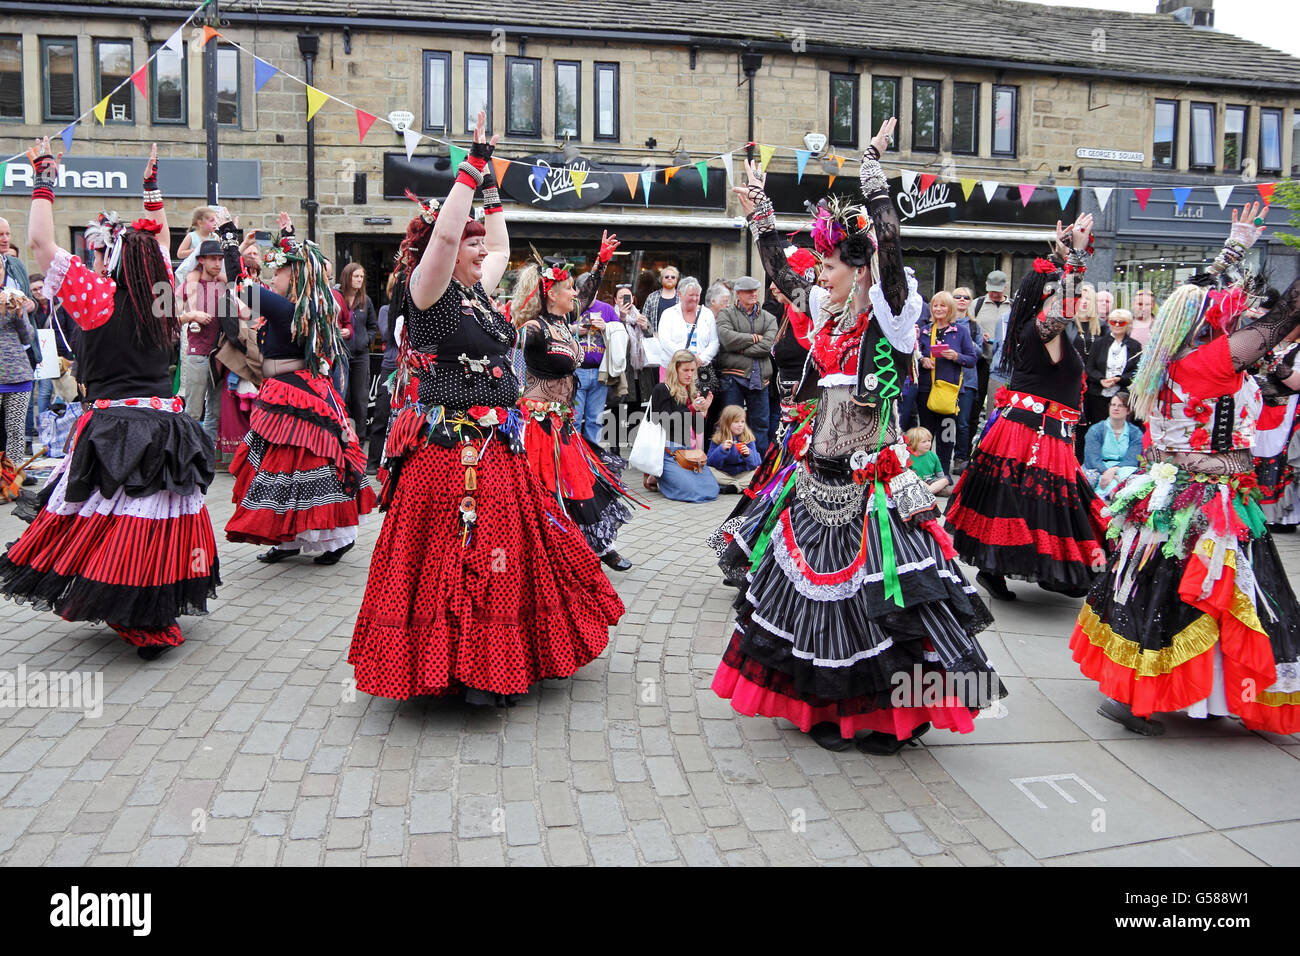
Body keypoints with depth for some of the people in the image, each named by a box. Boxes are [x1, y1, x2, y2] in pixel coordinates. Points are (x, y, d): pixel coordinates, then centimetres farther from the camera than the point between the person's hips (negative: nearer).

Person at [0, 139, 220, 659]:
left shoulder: (99, 297, -8)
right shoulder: (162, 296, 6)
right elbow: (159, 239, 24)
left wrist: (44, 180, 4)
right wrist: (152, 188, 32)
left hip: (115, 431, -6)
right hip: (167, 425, 6)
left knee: (110, 525, 0)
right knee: (159, 522, 12)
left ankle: (144, 628, -3)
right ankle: (159, 613, 20)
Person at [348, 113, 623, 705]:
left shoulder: (477, 293, 14)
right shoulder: (427, 294, -8)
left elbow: (502, 246, 30)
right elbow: (444, 233, -24)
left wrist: (490, 183, 24)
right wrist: (475, 163, -19)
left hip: (498, 448, 9)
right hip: (449, 451, -9)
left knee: (506, 553, 14)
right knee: (454, 560, -3)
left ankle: (495, 660, 28)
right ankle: (460, 670, 8)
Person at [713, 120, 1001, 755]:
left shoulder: (890, 317, -10)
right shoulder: (830, 315, 9)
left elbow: (890, 245, -23)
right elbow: (781, 274, 21)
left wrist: (873, 167, -20)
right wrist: (760, 215, 21)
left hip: (869, 478, -7)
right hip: (820, 473, 8)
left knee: (873, 594, -2)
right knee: (812, 582, 12)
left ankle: (893, 717, 14)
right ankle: (825, 706, 28)